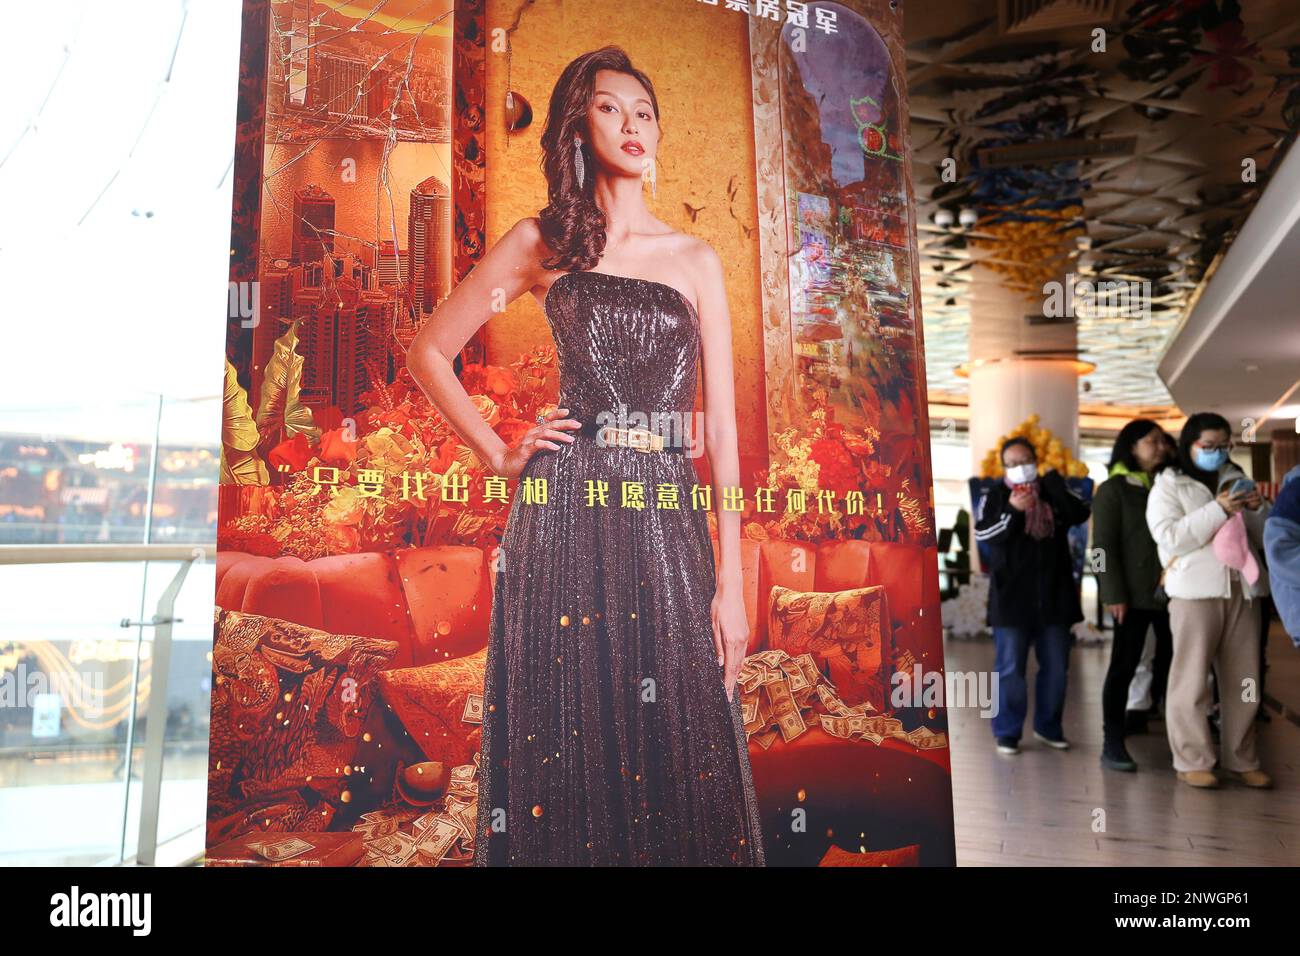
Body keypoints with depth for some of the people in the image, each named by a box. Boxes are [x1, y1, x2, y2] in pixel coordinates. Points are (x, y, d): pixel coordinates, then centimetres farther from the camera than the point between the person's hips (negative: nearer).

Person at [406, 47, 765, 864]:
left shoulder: (697, 260, 12)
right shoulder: (543, 242, 9)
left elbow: (722, 425, 6)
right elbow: (429, 352, 14)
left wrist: (731, 582, 0)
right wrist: (501, 455, 3)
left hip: (668, 521, 2)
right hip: (566, 512, -1)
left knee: (677, 756, 4)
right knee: (562, 748, 4)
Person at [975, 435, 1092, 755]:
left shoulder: (1053, 492, 8)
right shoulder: (996, 496, 2)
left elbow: (1080, 514, -10)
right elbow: (982, 533, -11)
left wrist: (1054, 481, -18)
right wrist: (1012, 511, -23)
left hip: (1053, 596, 3)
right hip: (1011, 597, -3)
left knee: (1056, 668, 11)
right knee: (1011, 668, 0)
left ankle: (1048, 726, 25)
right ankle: (1007, 731, 9)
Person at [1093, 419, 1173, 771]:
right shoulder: (1113, 489, 0)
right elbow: (1104, 545, -6)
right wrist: (1114, 594, -13)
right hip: (1134, 594, -5)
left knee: (1173, 664, 3)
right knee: (1124, 667, -1)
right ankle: (1112, 744, 5)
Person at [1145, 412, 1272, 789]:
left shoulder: (1236, 479, 18)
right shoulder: (1168, 485, 2)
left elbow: (1264, 537, 20)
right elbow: (1169, 538, -12)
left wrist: (1258, 509, 0)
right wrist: (1218, 510, -16)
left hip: (1242, 590, 5)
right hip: (1196, 592, -5)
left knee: (1243, 680, 9)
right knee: (1192, 679, -3)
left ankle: (1240, 760, 20)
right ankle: (1192, 761, 6)